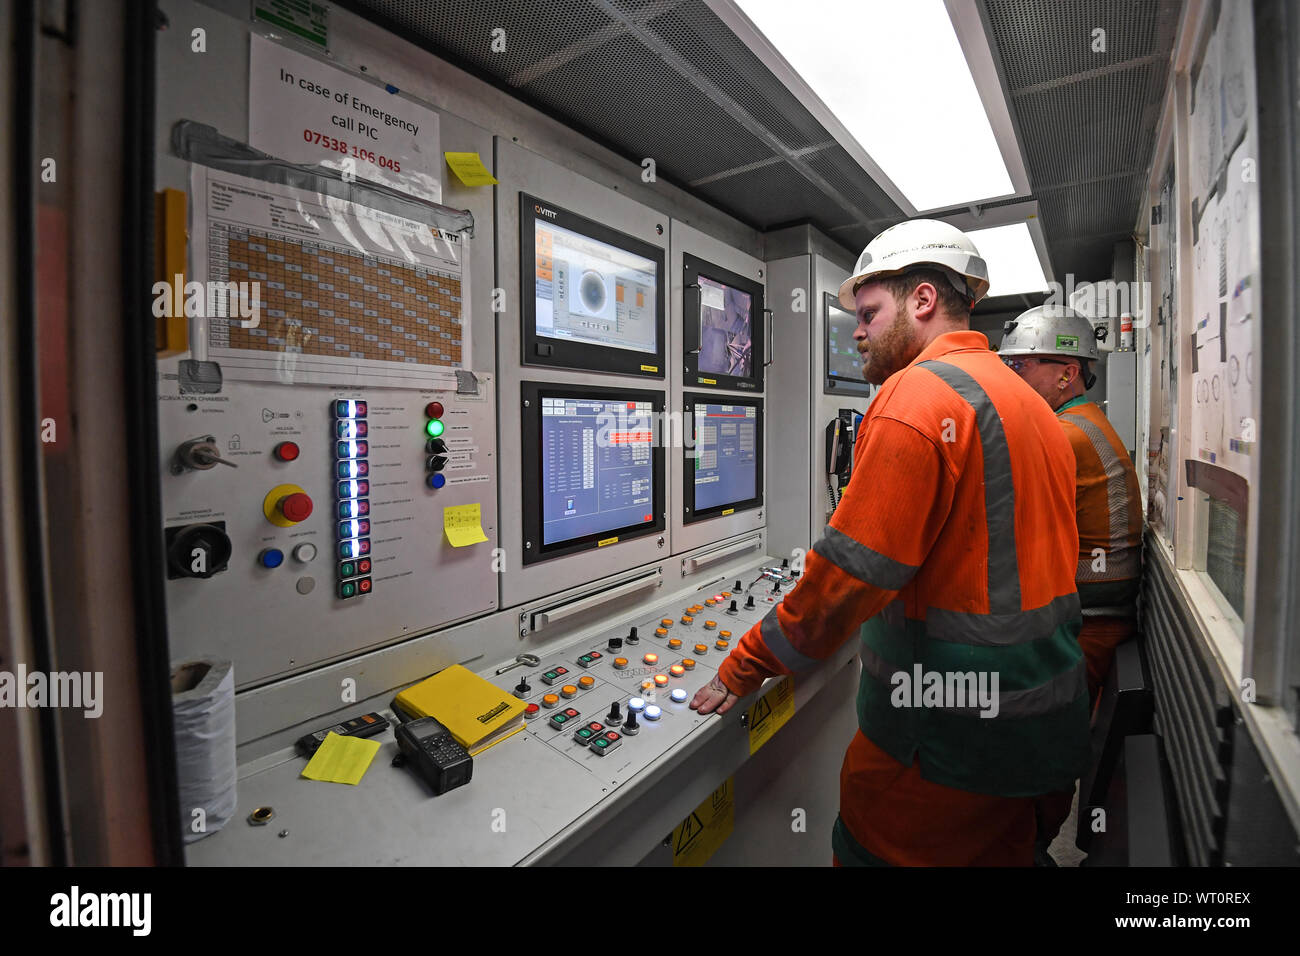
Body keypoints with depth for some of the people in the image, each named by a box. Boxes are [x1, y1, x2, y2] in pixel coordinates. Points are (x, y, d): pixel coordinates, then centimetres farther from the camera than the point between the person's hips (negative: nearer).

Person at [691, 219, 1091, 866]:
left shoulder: (917, 394, -19)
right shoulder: (1026, 399, 13)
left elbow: (850, 574, -23)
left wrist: (747, 665, -11)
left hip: (948, 739, -9)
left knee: (868, 848, 10)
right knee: (1000, 850, 25)